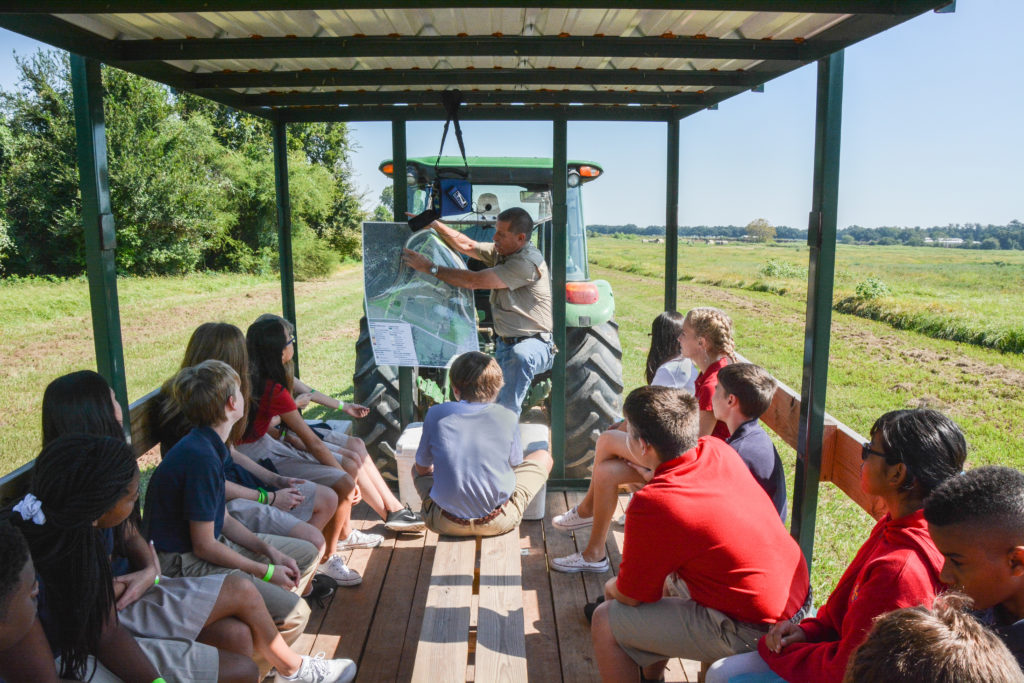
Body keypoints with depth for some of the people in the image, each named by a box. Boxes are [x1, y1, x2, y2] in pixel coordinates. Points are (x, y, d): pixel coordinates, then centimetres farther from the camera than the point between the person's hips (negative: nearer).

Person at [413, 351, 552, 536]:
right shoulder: (508, 418, -8)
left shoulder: (436, 414, -8)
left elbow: (422, 468, 6)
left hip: (446, 524, 2)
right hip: (498, 522, -1)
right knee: (543, 457, 20)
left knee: (419, 468, 31)